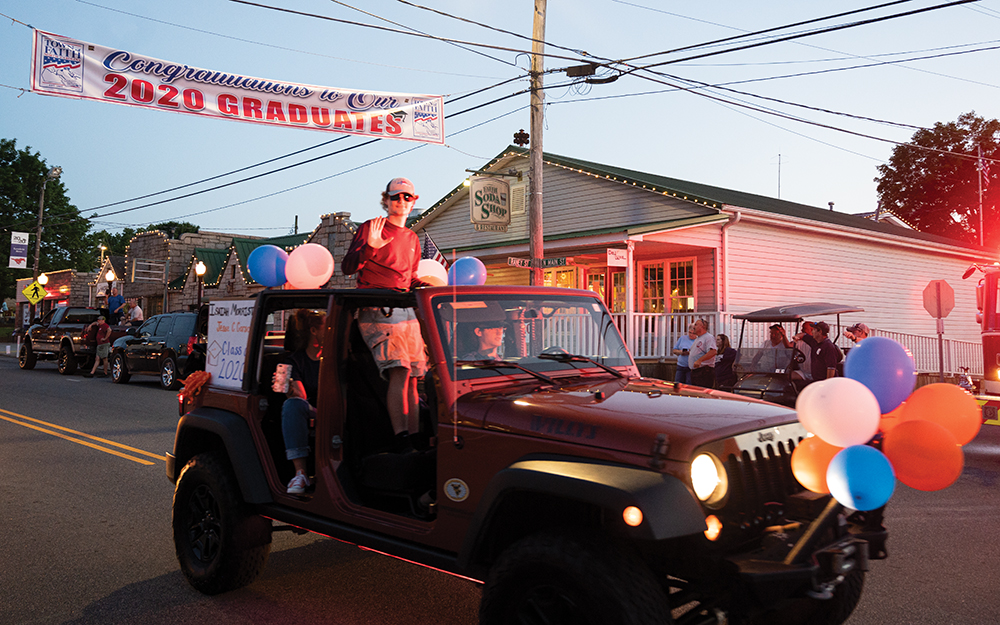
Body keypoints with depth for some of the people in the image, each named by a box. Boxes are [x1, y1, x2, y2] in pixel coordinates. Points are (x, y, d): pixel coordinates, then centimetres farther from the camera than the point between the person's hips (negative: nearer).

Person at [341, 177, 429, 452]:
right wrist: (369, 246, -20)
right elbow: (347, 267, -4)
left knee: (412, 377, 2)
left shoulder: (412, 238, 24)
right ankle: (400, 438, -25)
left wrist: (429, 286, 12)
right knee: (398, 371, -22)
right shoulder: (370, 228, 5)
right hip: (377, 311, -6)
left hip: (406, 311, 7)